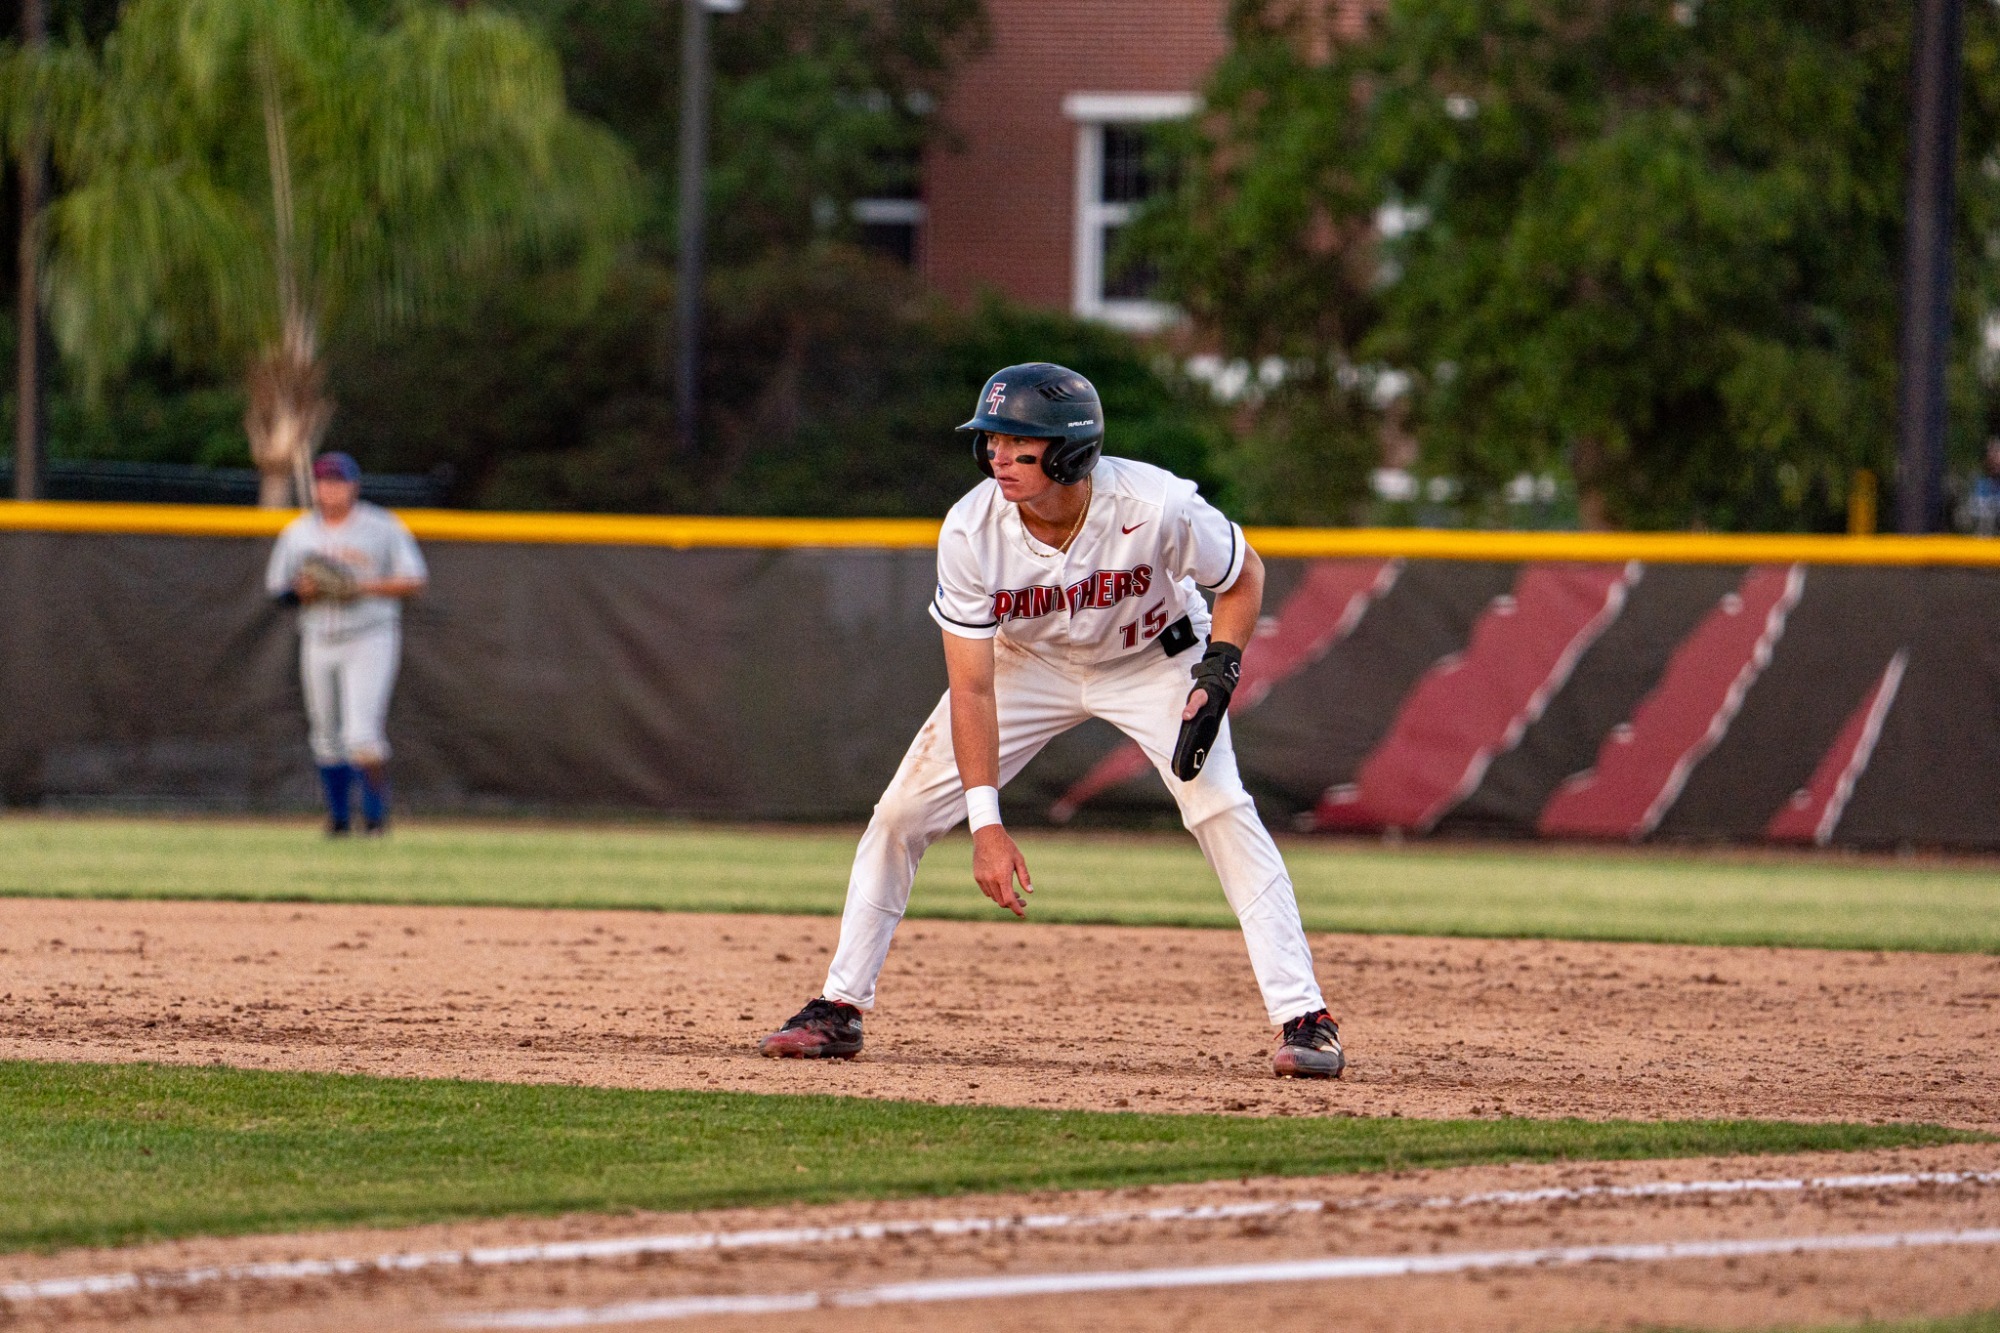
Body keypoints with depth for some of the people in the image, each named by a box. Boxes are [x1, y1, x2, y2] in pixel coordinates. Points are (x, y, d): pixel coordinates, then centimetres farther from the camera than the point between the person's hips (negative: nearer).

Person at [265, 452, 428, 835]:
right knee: (325, 736, 9)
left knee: (362, 735, -15)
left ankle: (376, 813, -2)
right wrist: (305, 590, -12)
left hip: (371, 641, -4)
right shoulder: (298, 532, 9)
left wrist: (363, 587, -17)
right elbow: (277, 588, 11)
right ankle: (339, 814, 25)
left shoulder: (383, 527, -2)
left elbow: (413, 581, -3)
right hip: (319, 642, 4)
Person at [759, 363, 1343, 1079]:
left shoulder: (1157, 506, -33)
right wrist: (985, 823, -33)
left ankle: (1303, 1017, -18)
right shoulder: (970, 532, -30)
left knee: (1222, 812, -22)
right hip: (1028, 663, 2)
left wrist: (1219, 672, -27)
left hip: (1152, 659, -2)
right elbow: (972, 689, -26)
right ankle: (839, 1009, 8)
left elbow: (1243, 575, -11)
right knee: (901, 814, -6)